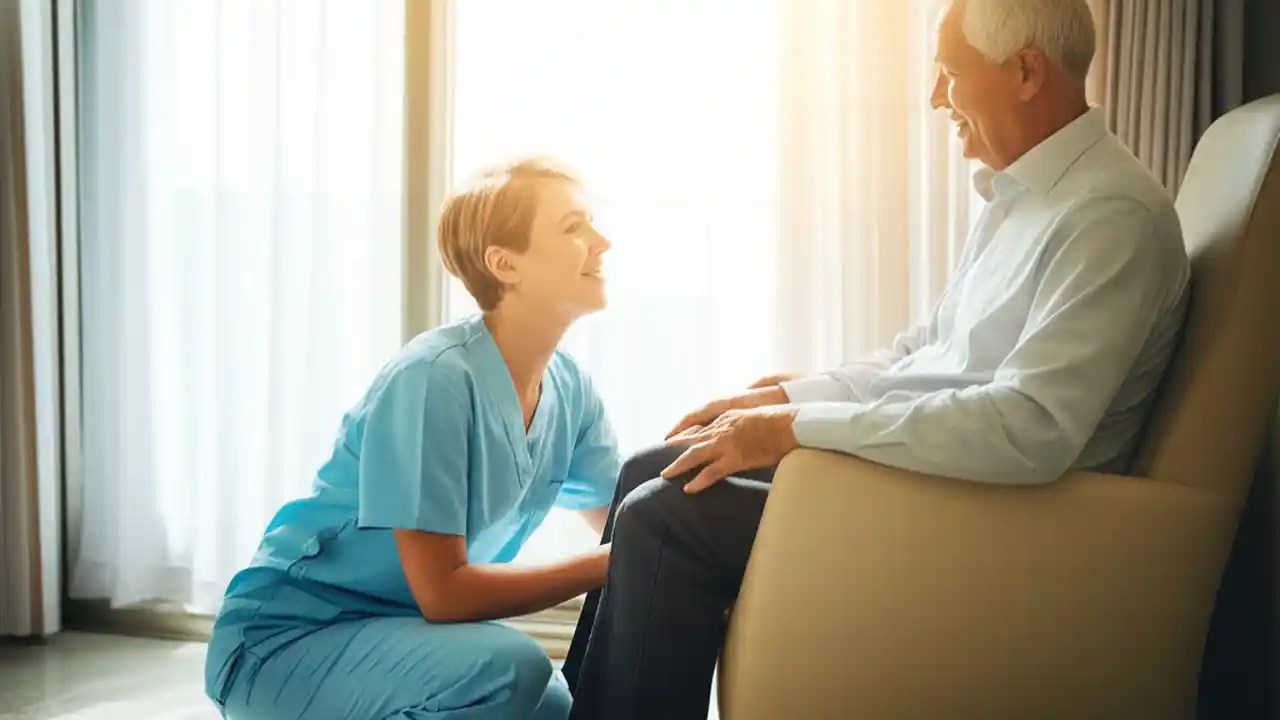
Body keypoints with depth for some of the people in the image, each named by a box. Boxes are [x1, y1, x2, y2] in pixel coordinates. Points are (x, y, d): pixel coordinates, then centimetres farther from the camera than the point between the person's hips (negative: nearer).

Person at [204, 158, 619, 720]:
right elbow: (443, 593, -25)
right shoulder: (433, 379, -25)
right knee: (510, 668, -30)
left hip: (397, 632, 8)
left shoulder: (568, 389, -2)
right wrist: (608, 565, -24)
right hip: (287, 638, -8)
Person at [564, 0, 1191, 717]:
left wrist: (799, 428, -26)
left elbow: (1032, 428, -31)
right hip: (894, 449, 10)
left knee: (664, 519, -19)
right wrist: (787, 397, 7)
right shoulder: (1016, 194, 12)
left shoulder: (1112, 215, -20)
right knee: (649, 473, 8)